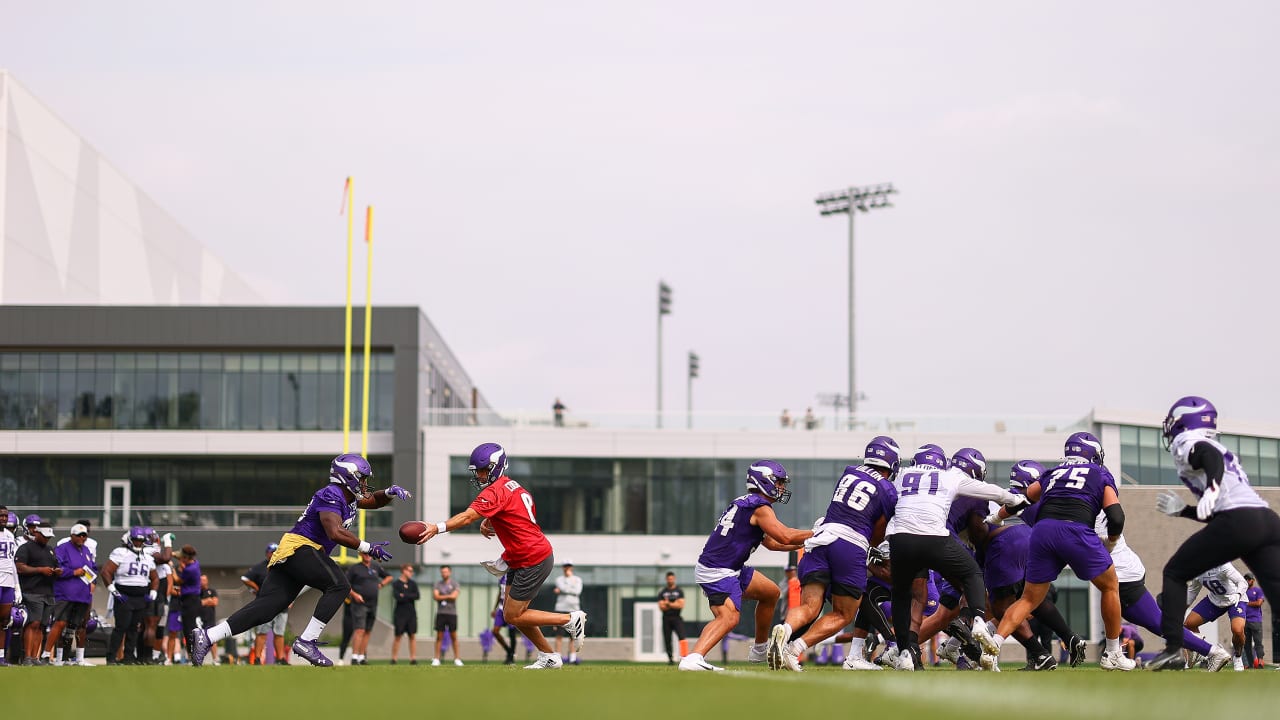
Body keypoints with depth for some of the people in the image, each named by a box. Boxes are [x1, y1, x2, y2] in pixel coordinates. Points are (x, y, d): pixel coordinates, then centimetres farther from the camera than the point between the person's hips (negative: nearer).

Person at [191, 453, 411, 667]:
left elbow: (373, 501, 37)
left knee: (267, 606, -3)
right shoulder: (331, 495, -10)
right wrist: (368, 548, -17)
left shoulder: (348, 497, 20)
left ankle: (207, 636, -11)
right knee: (338, 586, -17)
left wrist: (390, 492, 15)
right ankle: (306, 642, -21)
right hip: (299, 547, -10)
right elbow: (335, 533, -22)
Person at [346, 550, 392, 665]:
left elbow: (389, 577, 27)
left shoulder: (376, 567, 13)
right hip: (359, 604, -6)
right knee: (360, 630, -15)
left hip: (373, 604, 6)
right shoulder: (355, 568, -1)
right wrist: (354, 594, -15)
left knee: (367, 632, 7)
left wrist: (381, 584, 10)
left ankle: (361, 657, 12)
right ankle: (354, 657, -17)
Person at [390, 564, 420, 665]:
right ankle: (393, 659, 2)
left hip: (411, 614, 4)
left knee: (412, 636, 2)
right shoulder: (396, 584, -1)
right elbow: (396, 596, -16)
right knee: (398, 636, -2)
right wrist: (410, 597, -8)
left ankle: (413, 658, 3)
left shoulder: (413, 584, 11)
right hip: (400, 614, -4)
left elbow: (418, 595, -2)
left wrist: (404, 596, -10)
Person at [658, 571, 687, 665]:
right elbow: (661, 607, -1)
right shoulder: (662, 592, 10)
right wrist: (675, 604, -9)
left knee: (682, 637, -19)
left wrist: (669, 604, -10)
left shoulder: (679, 591, 7)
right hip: (666, 618, 2)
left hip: (677, 618, -2)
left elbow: (681, 605, -5)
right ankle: (670, 659, 13)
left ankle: (685, 656, -27)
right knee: (667, 640, 3)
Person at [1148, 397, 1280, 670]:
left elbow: (1211, 457, -16)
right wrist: (1182, 510, 42)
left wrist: (1212, 488, -33)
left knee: (1174, 574, 10)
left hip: (1238, 522, -7)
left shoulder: (1186, 443, 9)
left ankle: (1173, 649, 0)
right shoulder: (1224, 451, 33)